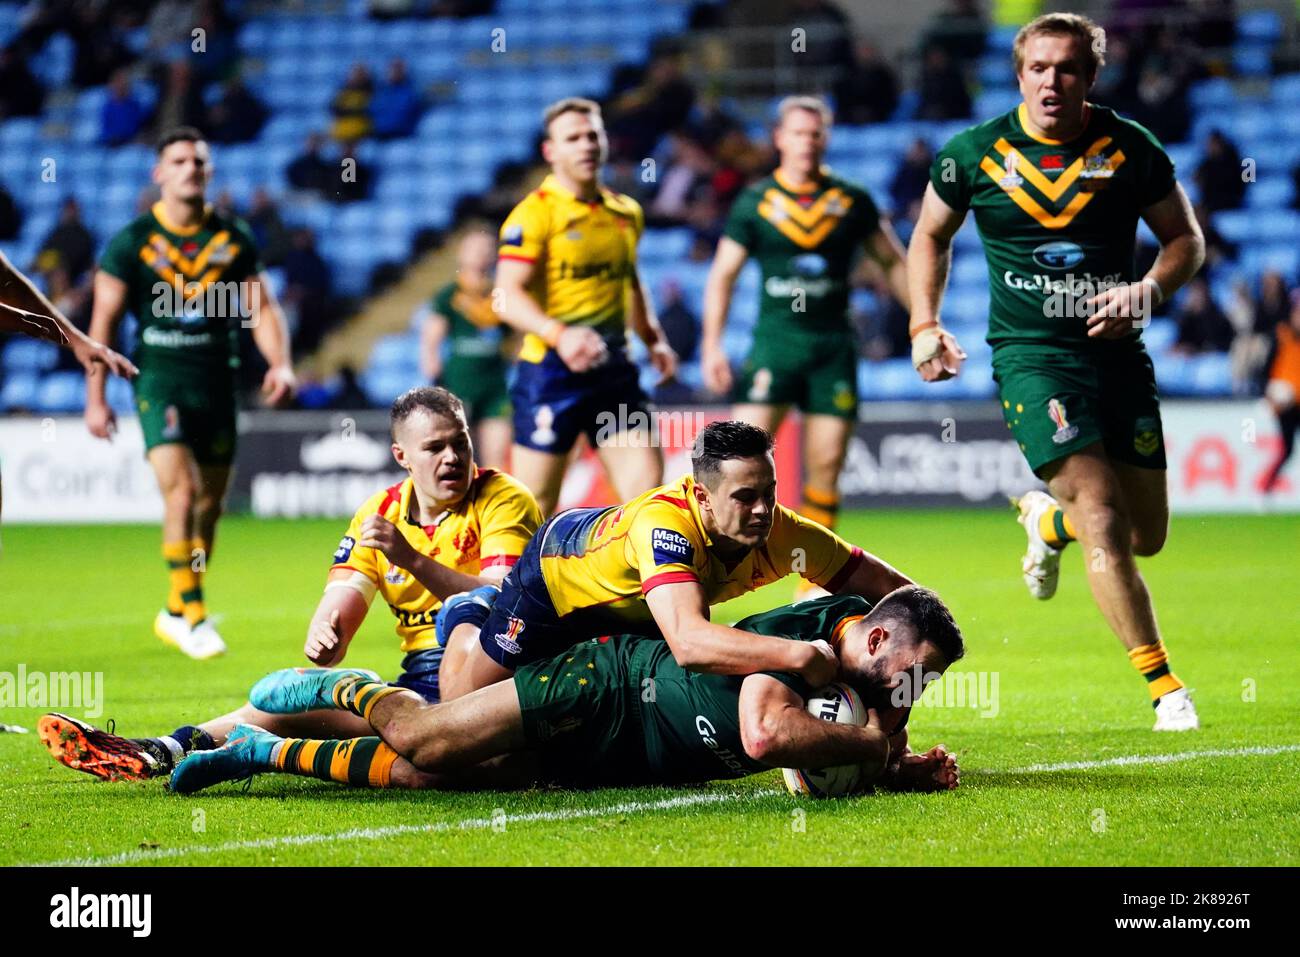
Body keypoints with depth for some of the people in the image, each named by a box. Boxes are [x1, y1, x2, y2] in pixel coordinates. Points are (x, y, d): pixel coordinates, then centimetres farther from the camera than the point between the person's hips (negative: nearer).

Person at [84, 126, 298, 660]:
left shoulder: (234, 240, 6)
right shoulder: (132, 242, -3)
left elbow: (262, 309, 9)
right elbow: (103, 320, 1)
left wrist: (279, 364, -9)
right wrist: (95, 399, -2)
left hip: (217, 382, 4)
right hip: (159, 379, -4)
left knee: (209, 506, 8)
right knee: (181, 493, -19)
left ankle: (175, 614, 25)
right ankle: (192, 613, -11)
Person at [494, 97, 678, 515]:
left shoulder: (626, 212, 13)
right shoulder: (535, 213, -8)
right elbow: (508, 297, -16)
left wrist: (653, 339, 16)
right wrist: (559, 335, -31)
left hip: (614, 369, 6)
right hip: (549, 370, -6)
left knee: (647, 480, -6)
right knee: (535, 503, 0)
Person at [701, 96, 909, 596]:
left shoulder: (852, 201, 7)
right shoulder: (755, 201, 4)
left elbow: (893, 263, 17)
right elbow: (723, 274, 8)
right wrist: (712, 345, -1)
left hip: (833, 345, 1)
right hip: (775, 341, -1)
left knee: (826, 468, 0)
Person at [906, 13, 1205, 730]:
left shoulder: (1130, 149, -1)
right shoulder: (974, 153, -2)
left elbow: (1185, 238, 8)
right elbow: (931, 236, 15)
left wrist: (1148, 290, -11)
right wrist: (925, 325, 4)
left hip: (1117, 350, 3)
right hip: (1032, 354, -3)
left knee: (1146, 535, 8)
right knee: (1104, 520, -18)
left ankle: (1049, 520, 42)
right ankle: (1164, 688, -14)